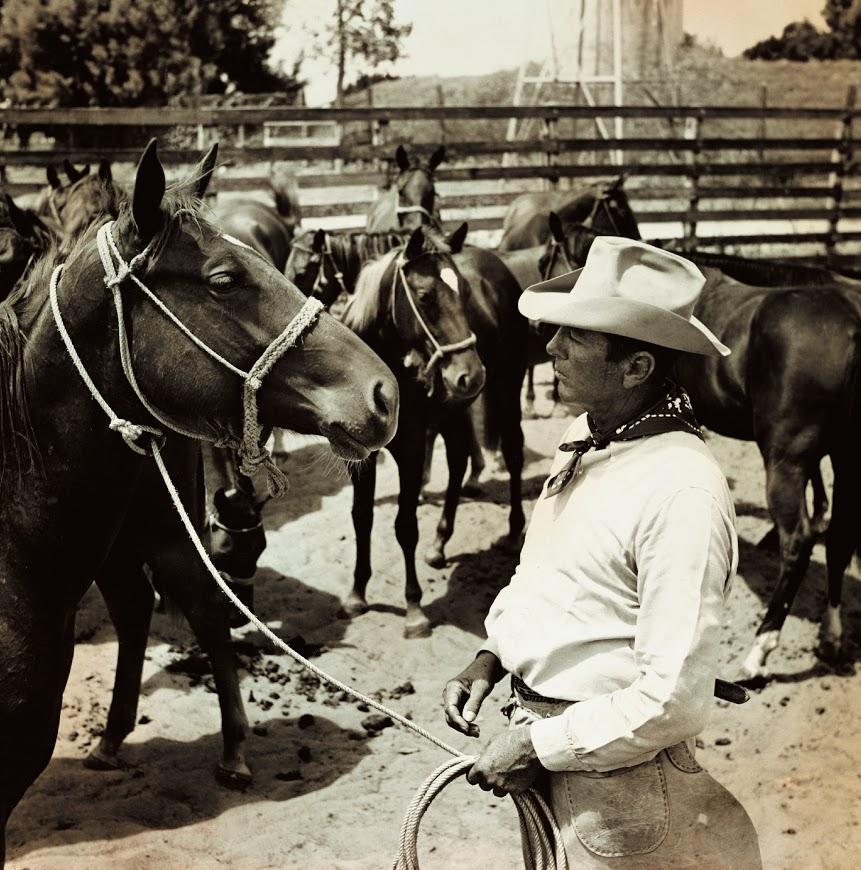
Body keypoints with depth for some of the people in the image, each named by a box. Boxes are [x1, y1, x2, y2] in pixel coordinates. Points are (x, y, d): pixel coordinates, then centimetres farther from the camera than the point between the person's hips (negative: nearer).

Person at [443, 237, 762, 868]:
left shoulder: (681, 491, -27)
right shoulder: (584, 436, 0)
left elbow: (673, 699, -26)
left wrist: (536, 746, -19)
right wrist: (491, 657, 3)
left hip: (611, 765, -8)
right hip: (536, 720, 8)